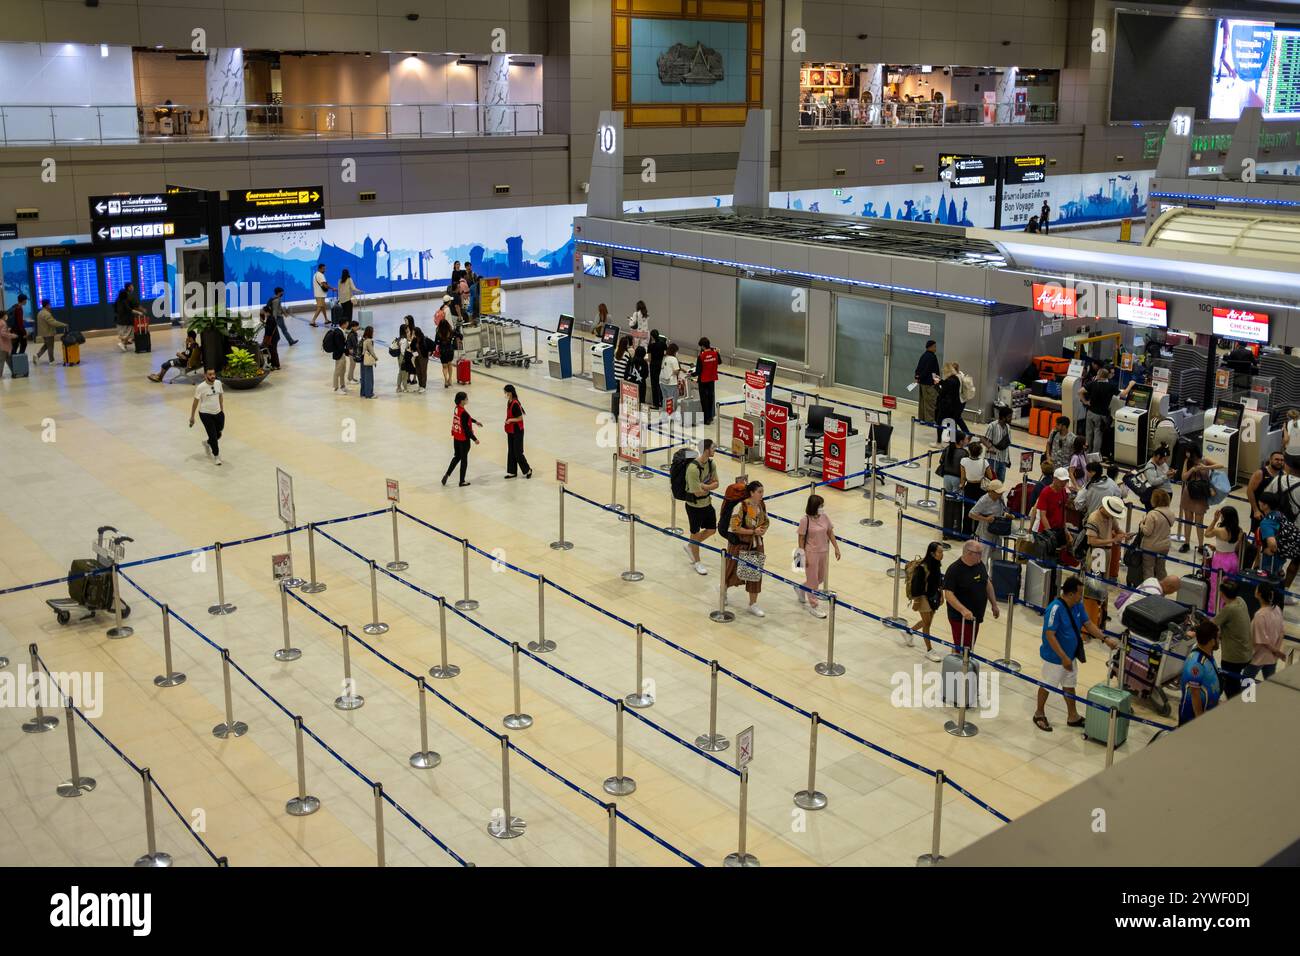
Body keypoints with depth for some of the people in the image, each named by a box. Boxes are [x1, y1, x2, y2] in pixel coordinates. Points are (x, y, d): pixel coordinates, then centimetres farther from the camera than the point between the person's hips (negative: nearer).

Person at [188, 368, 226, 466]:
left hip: (218, 413, 5)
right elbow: (195, 402, -7)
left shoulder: (218, 383, -3)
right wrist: (192, 417, -2)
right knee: (213, 436, -3)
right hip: (206, 414, -5)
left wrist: (222, 410, 20)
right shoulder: (200, 387, -17)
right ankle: (216, 456, 20)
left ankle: (207, 443, 48)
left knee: (218, 434, 14)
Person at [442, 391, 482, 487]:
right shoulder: (463, 413, -26)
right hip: (464, 439, -8)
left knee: (457, 457, 24)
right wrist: (475, 439, -14)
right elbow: (466, 428, -23)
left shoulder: (456, 408, 0)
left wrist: (475, 421, 30)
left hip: (456, 438, 8)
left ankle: (447, 474, 16)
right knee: (464, 459, 7)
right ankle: (462, 481, 17)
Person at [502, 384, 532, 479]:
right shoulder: (509, 402, 4)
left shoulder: (515, 404, -23)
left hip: (517, 432, -9)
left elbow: (520, 418, -20)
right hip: (510, 431, 9)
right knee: (511, 451, 13)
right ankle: (512, 472, 21)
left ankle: (527, 470, 15)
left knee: (518, 452, -1)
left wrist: (510, 420, -22)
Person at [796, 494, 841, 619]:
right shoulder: (805, 520, -18)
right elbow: (801, 539, -12)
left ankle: (801, 589, 44)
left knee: (821, 578, 19)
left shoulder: (825, 517, -3)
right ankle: (813, 606, 20)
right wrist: (803, 556, -12)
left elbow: (830, 533, 6)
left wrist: (836, 548, 5)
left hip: (824, 552, 6)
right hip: (811, 553, -6)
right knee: (813, 579, 6)